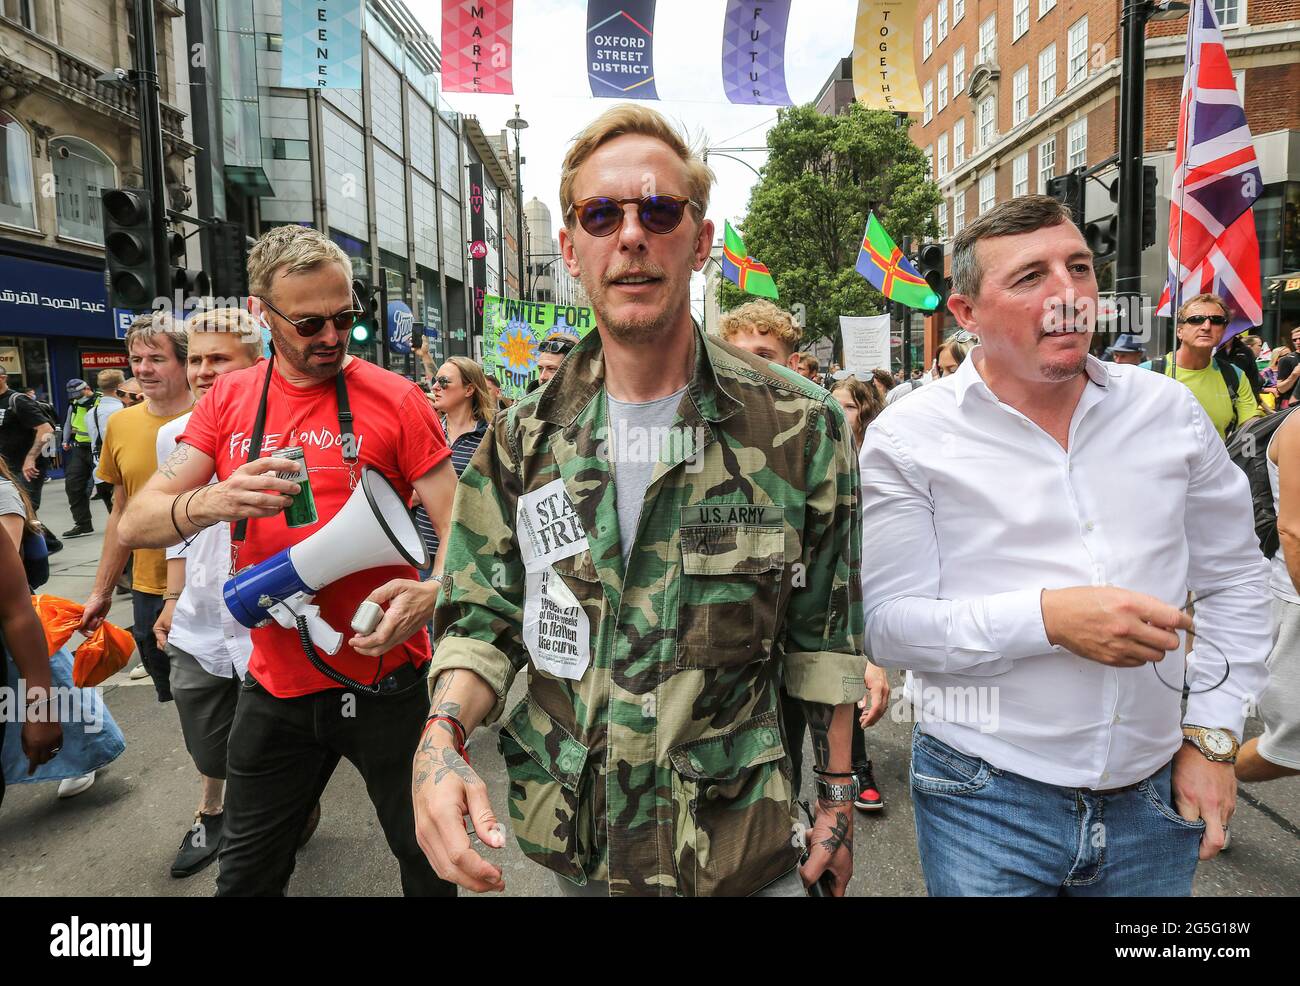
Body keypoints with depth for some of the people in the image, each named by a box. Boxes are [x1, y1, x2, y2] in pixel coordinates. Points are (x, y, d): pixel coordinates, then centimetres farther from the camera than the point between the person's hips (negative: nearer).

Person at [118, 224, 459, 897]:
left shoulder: (394, 399, -8)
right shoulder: (228, 401, 3)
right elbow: (136, 525, -2)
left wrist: (431, 593, -30)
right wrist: (214, 501, -24)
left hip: (386, 680, -3)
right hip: (275, 688, 3)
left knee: (429, 862, 14)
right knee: (246, 877, 20)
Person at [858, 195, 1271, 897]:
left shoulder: (1169, 410, 2)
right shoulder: (907, 439, -10)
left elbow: (1232, 579, 10)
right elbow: (889, 622, -14)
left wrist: (1212, 736, 4)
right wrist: (1048, 616, -25)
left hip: (1157, 797, 4)